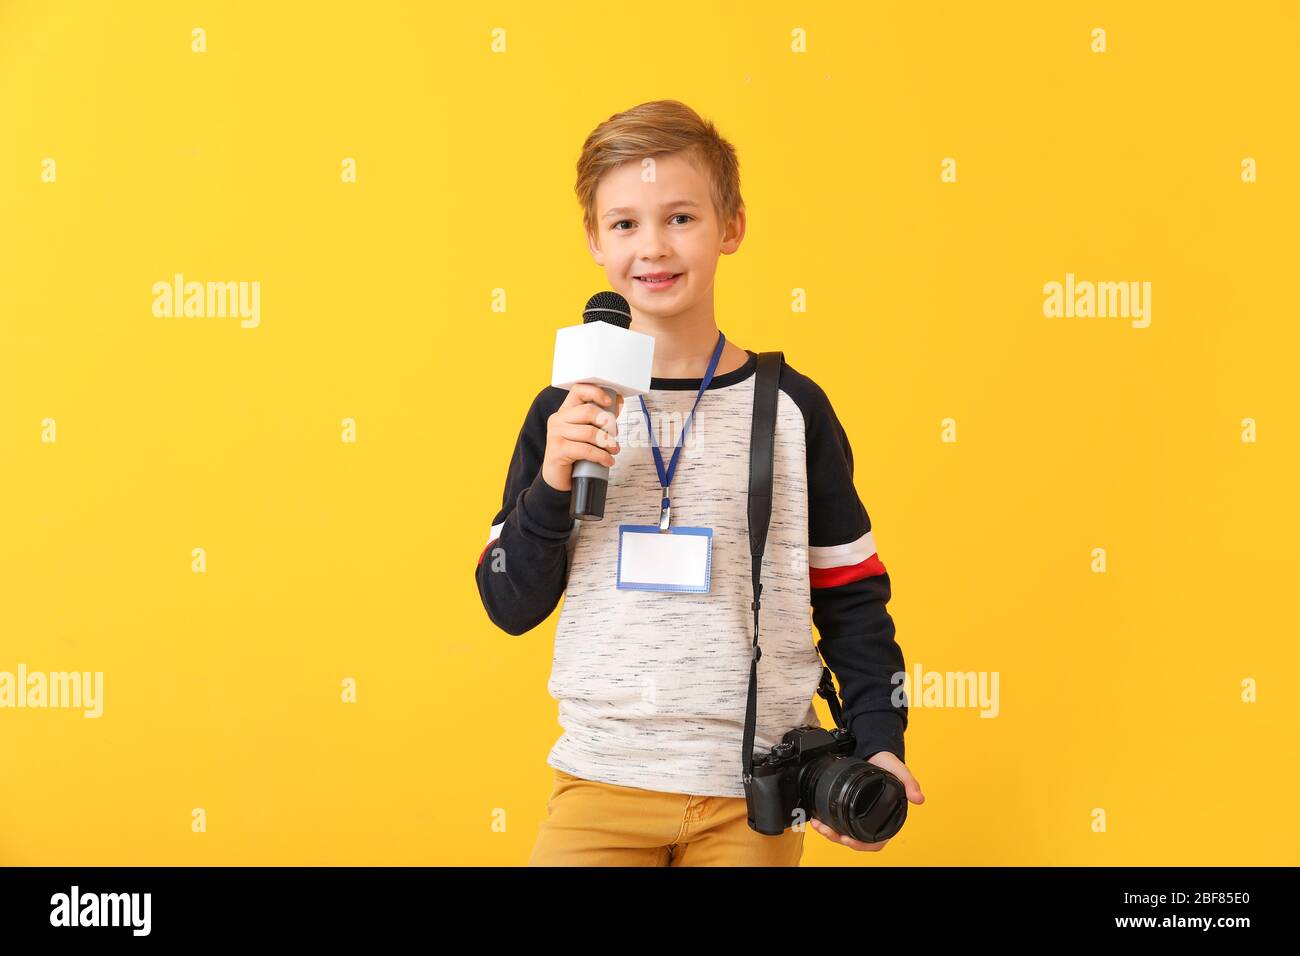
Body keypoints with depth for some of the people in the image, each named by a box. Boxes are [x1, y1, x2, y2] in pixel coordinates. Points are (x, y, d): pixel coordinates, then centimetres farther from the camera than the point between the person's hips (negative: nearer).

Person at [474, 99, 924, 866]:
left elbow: (853, 598, 4)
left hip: (755, 795, 0)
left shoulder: (792, 407, -2)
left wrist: (879, 742, -6)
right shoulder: (566, 413, 1)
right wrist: (552, 486, -12)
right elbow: (511, 606, 3)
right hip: (602, 780, 1)